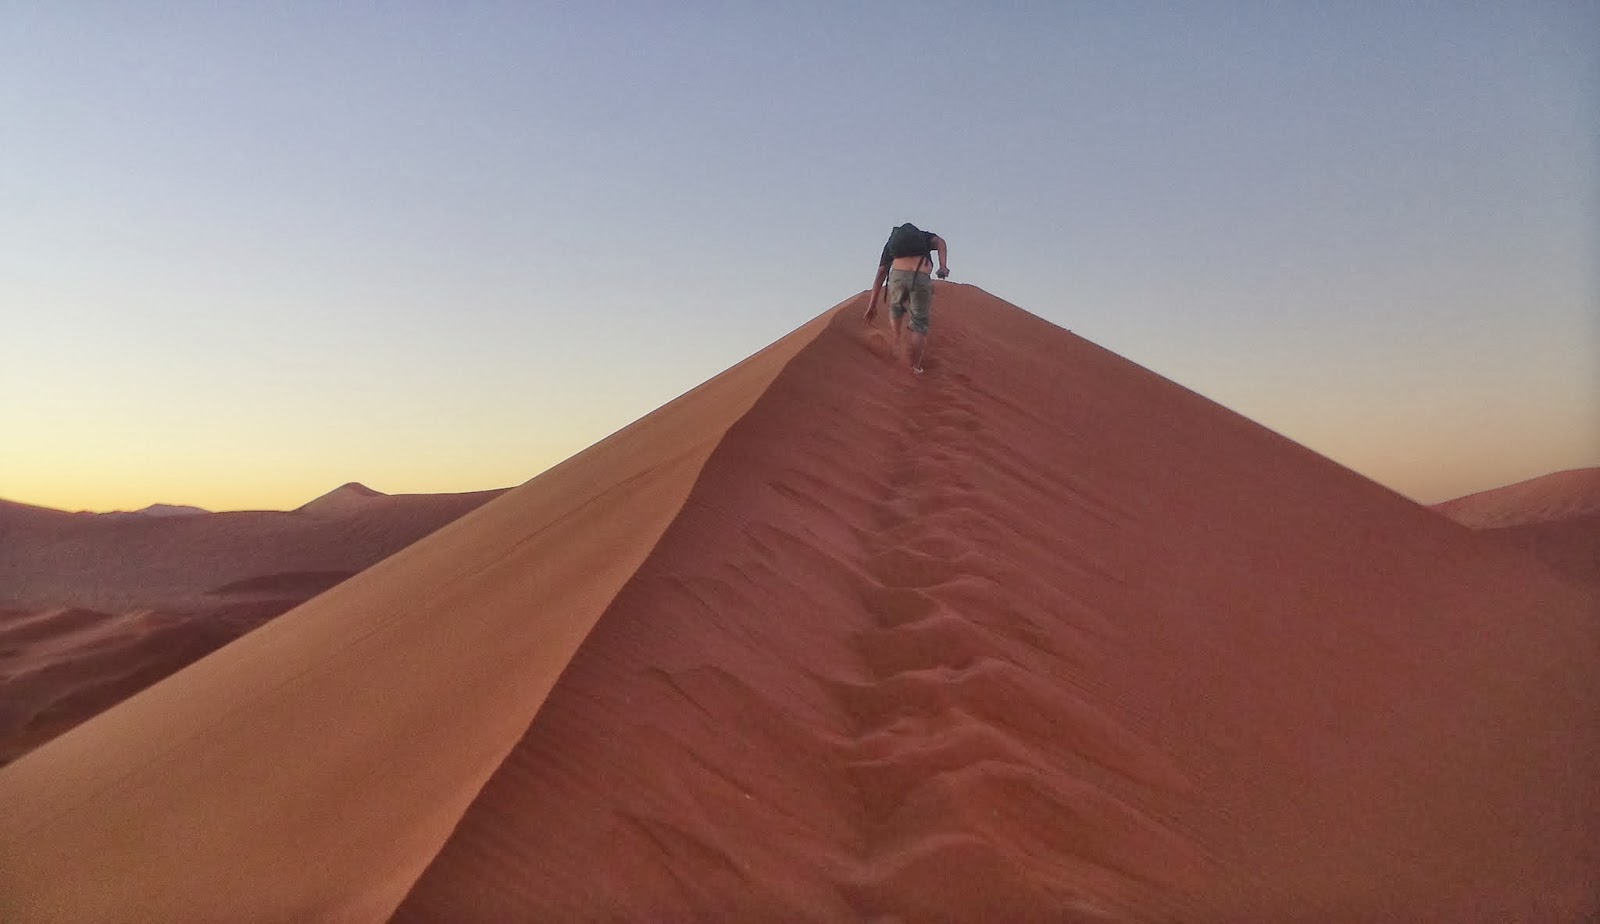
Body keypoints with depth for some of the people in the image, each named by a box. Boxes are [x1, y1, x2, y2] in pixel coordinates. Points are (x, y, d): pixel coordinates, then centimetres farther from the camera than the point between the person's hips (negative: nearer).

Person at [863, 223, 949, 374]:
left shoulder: (891, 243, 34)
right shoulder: (925, 236, 34)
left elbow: (880, 274, 24)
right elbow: (940, 242, 9)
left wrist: (872, 304, 22)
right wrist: (943, 266, -6)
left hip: (898, 275, 1)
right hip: (921, 278, -1)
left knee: (896, 308, 35)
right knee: (919, 324, 12)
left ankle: (897, 342, 28)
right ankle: (916, 367, 12)